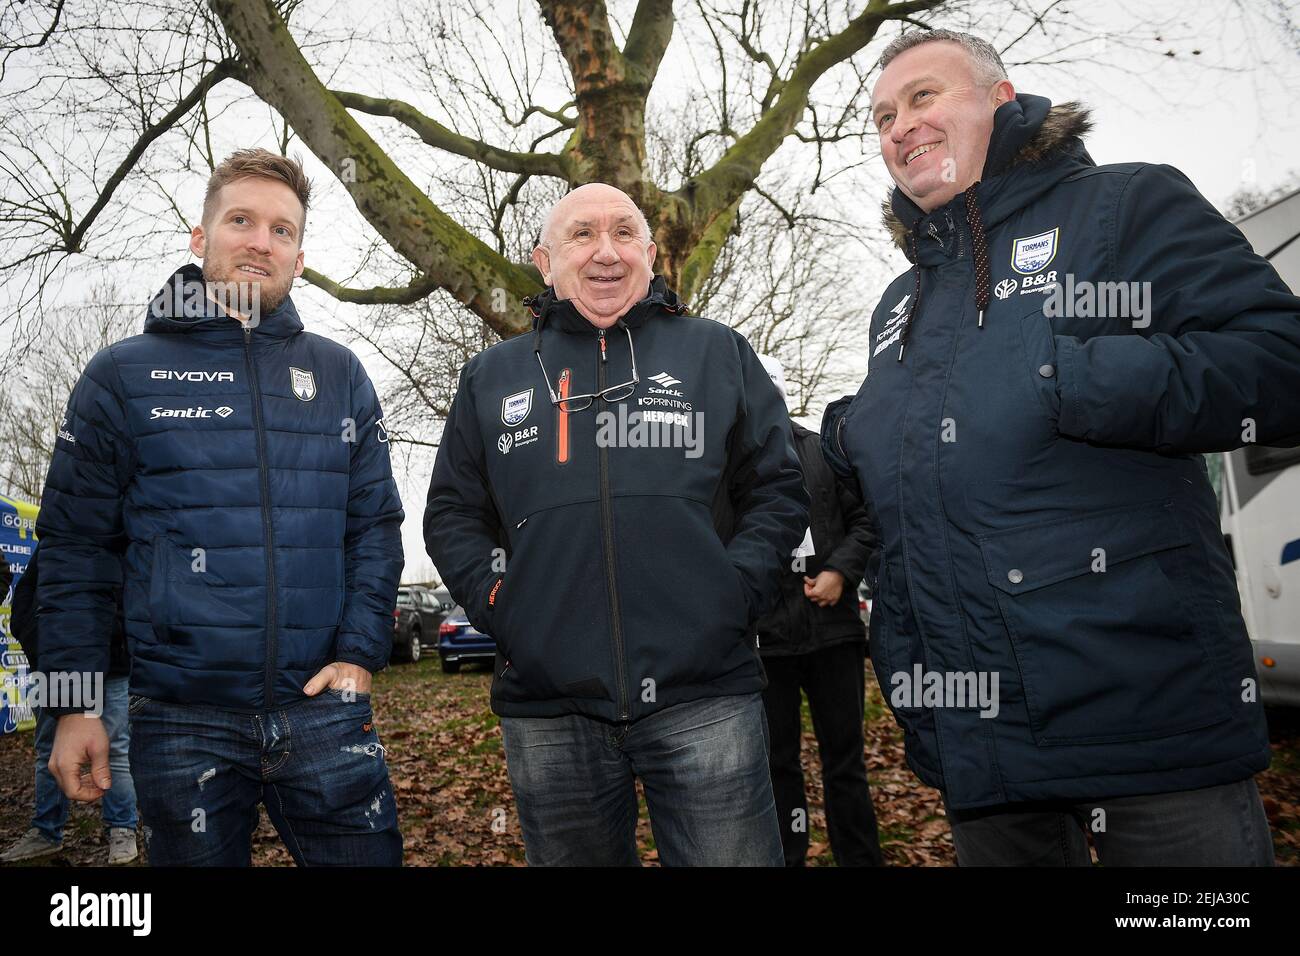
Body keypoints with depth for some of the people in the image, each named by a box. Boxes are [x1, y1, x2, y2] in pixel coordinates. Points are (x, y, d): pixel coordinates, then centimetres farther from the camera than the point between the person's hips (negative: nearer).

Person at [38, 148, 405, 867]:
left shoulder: (339, 375, 8)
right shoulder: (123, 376, 4)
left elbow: (375, 525, 8)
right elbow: (77, 548, 3)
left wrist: (360, 652, -2)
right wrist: (73, 705, -1)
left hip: (324, 710, 2)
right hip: (181, 719, -1)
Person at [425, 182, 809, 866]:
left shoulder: (719, 354, 9)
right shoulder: (492, 377, 13)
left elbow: (777, 492, 8)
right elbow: (452, 515, 14)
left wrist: (734, 593, -5)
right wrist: (498, 604, -1)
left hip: (703, 698, -1)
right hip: (548, 711, 2)